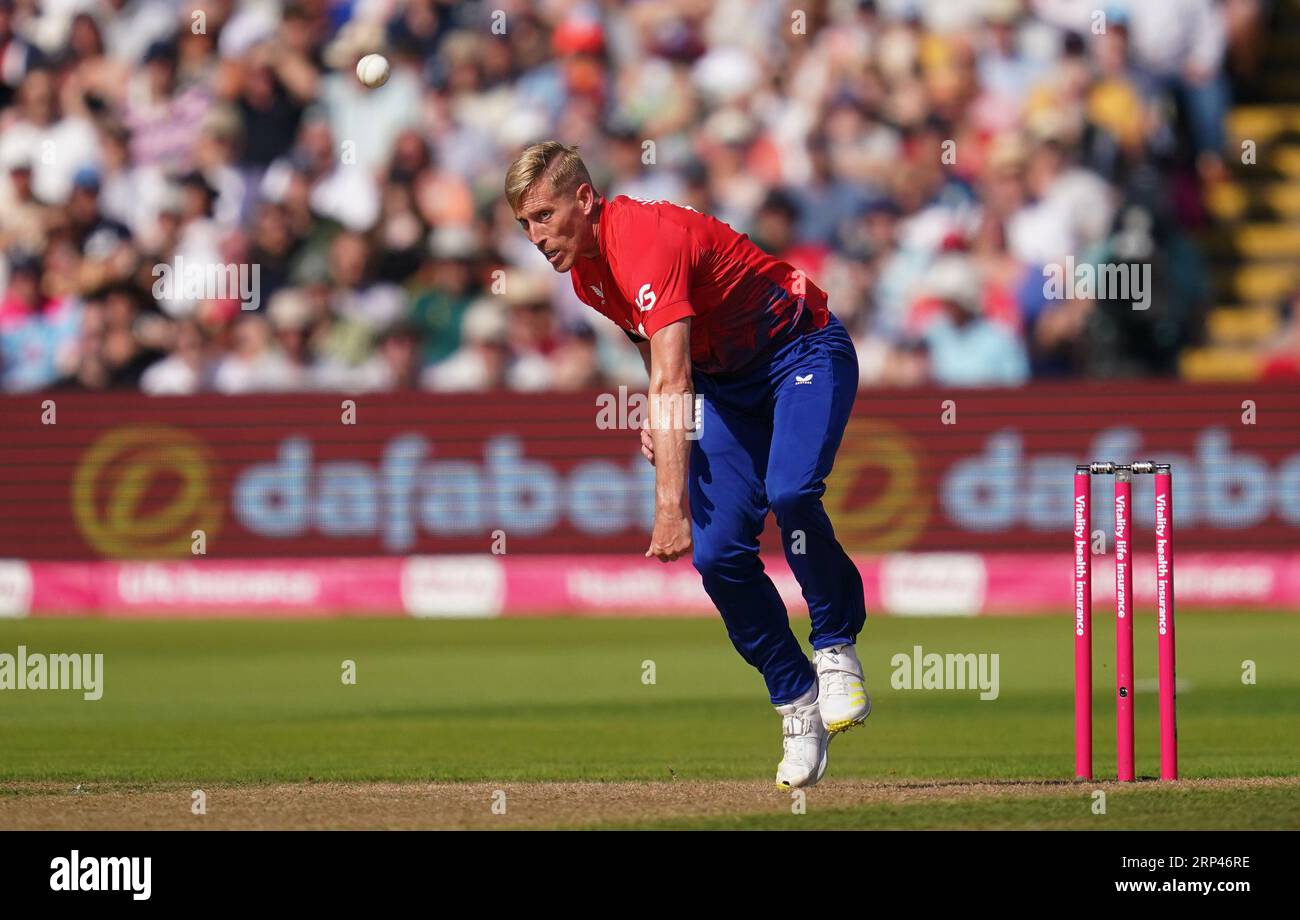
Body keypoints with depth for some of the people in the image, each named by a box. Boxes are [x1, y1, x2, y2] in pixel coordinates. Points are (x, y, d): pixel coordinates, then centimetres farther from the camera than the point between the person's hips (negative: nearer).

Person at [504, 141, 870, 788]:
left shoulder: (647, 241, -30)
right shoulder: (583, 270, -2)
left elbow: (672, 382, -38)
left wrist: (672, 507, -44)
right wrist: (659, 419, 2)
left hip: (804, 352, -8)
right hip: (727, 382, 8)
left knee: (789, 491, -35)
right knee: (718, 553, -8)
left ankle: (837, 649, -16)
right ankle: (799, 710, 1)